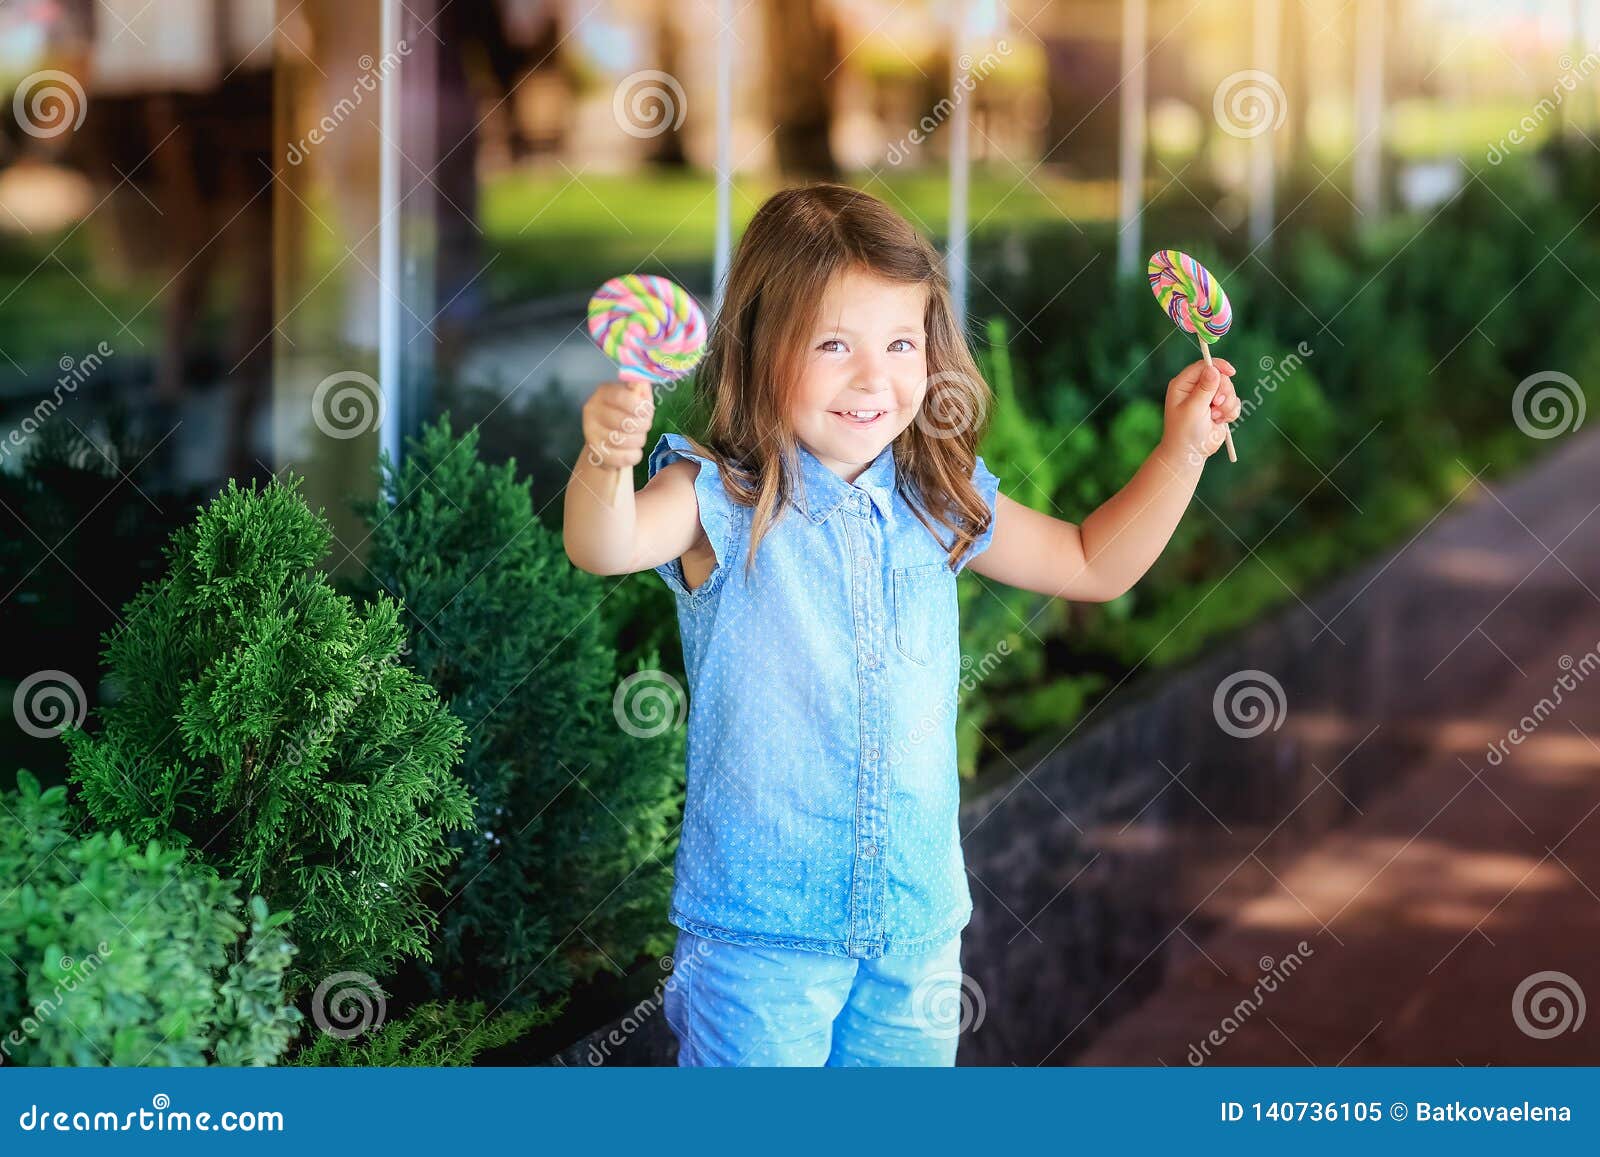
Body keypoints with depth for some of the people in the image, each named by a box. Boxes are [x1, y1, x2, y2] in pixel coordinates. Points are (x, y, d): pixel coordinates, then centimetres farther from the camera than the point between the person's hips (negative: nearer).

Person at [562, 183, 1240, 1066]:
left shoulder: (941, 506, 4)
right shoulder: (722, 500, -12)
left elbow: (1093, 564, 19)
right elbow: (604, 548, -32)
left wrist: (1182, 449, 8)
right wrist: (605, 461, -53)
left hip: (917, 919, 5)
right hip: (758, 927, -4)